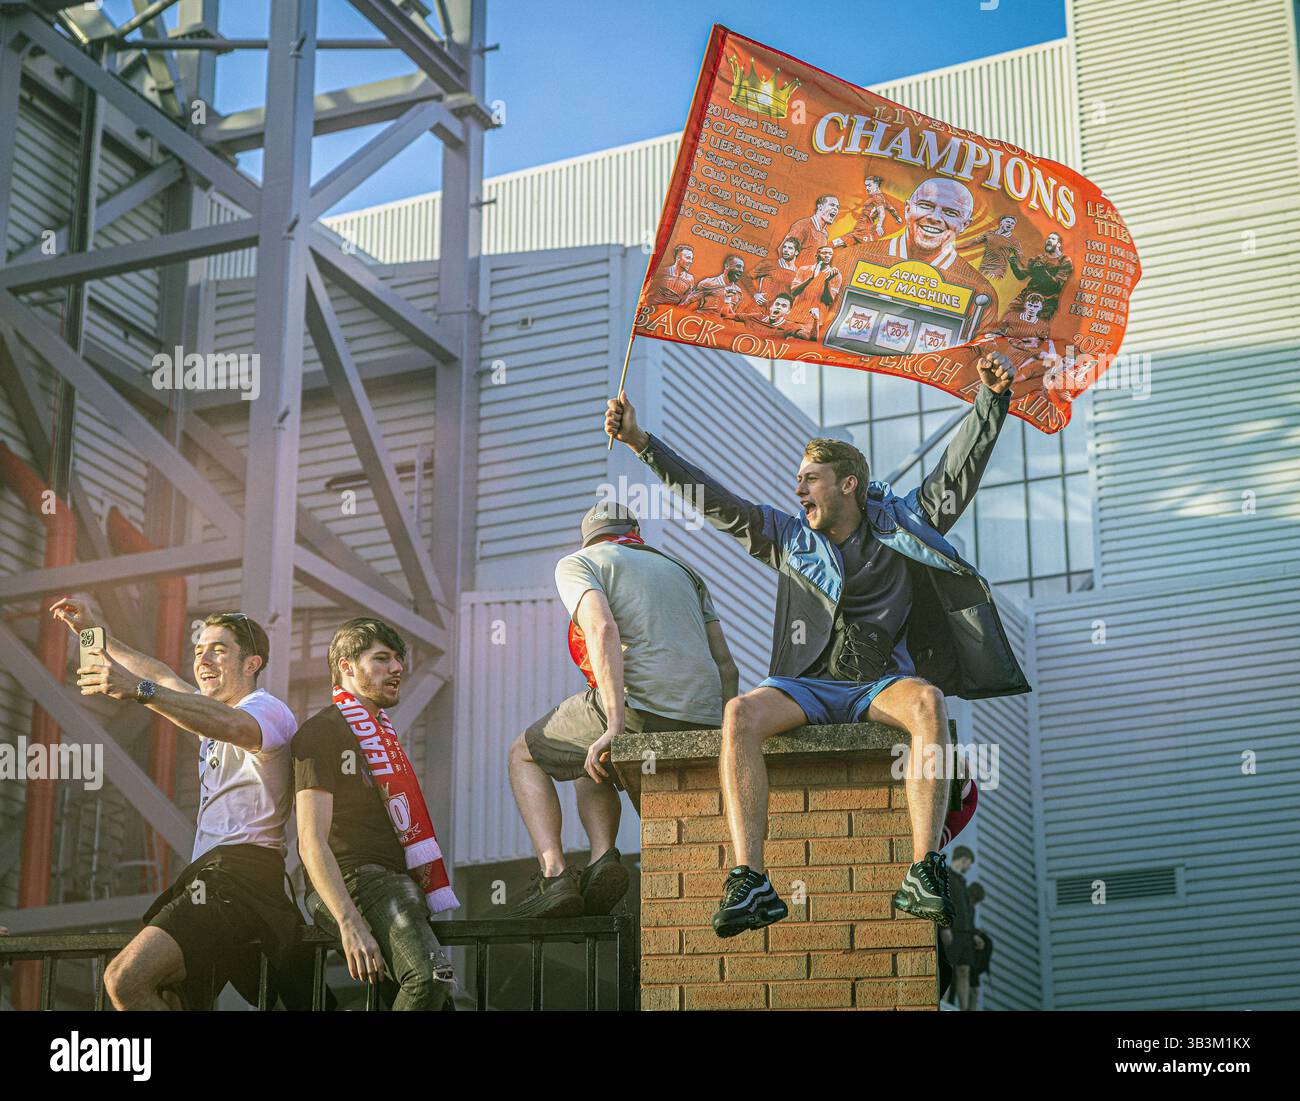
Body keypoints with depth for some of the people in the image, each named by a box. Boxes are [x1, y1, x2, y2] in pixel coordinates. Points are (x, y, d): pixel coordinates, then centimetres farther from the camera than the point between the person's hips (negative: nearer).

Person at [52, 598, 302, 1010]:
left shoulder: (268, 709, -6)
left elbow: (232, 726, -30)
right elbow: (163, 677, 40)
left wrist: (138, 690, -42)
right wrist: (94, 632, 35)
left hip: (241, 876, -11)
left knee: (127, 978, -26)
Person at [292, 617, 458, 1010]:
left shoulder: (383, 734, 27)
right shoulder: (321, 731, -1)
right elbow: (312, 843, -11)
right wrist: (350, 925, -22)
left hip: (400, 883, 9)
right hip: (354, 880, -9)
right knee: (430, 976, -31)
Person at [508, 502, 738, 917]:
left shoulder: (577, 563, 11)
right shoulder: (683, 570, 30)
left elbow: (603, 628, -10)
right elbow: (726, 665, 21)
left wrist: (614, 726, -16)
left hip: (639, 705, -6)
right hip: (703, 720, 6)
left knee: (524, 755, 21)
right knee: (592, 767, 33)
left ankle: (553, 876, 2)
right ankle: (603, 859, 7)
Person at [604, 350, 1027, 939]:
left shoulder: (899, 523, 12)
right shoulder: (787, 537, 16)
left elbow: (958, 469, 7)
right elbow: (713, 499, 14)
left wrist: (991, 398, -7)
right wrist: (641, 441, 8)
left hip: (881, 684, -1)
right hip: (808, 685, 1)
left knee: (926, 702, -37)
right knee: (741, 715, -32)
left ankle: (923, 874, -44)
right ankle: (748, 882, -43)